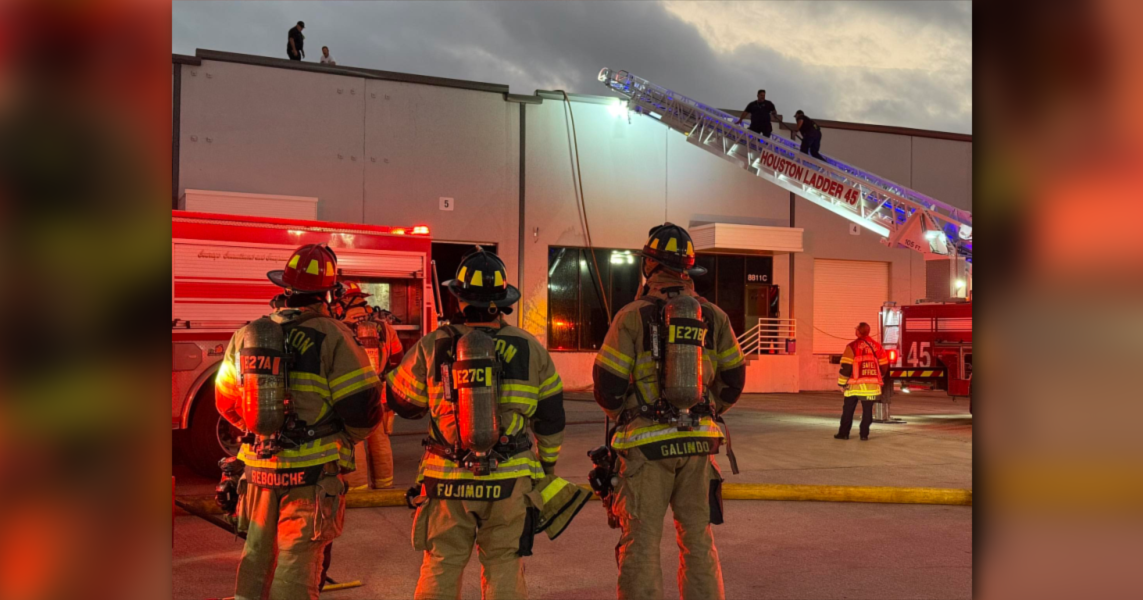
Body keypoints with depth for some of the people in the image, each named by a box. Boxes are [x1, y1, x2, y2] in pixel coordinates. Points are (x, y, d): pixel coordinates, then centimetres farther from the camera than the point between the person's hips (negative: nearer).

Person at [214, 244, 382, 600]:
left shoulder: (248, 334, 4)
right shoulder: (331, 336, -13)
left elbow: (226, 401, 14)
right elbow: (363, 406, -14)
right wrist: (344, 438, 7)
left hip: (259, 467, 5)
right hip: (312, 469, -5)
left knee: (258, 553, 20)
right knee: (297, 559, 3)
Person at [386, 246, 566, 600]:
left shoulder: (431, 348, -5)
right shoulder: (529, 349, -1)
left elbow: (400, 401, 9)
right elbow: (551, 417, 8)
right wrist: (547, 464, 23)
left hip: (447, 481, 0)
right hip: (509, 481, 0)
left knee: (439, 570, 12)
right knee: (504, 570, 10)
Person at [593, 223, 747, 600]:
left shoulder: (633, 316, -8)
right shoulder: (714, 316, 4)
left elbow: (607, 384, -8)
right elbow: (734, 379, 9)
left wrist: (619, 415, 12)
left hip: (647, 442, -4)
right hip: (699, 442, 4)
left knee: (641, 543, 4)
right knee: (699, 540, 14)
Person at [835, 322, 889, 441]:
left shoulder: (852, 346, -10)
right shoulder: (877, 346, 4)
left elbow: (846, 367, -12)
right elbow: (884, 366, 10)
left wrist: (842, 382, -3)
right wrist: (879, 378, 24)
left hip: (855, 384, -3)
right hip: (872, 384, 3)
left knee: (848, 410, 8)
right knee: (867, 410, 9)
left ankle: (844, 433, 10)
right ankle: (864, 434, 8)